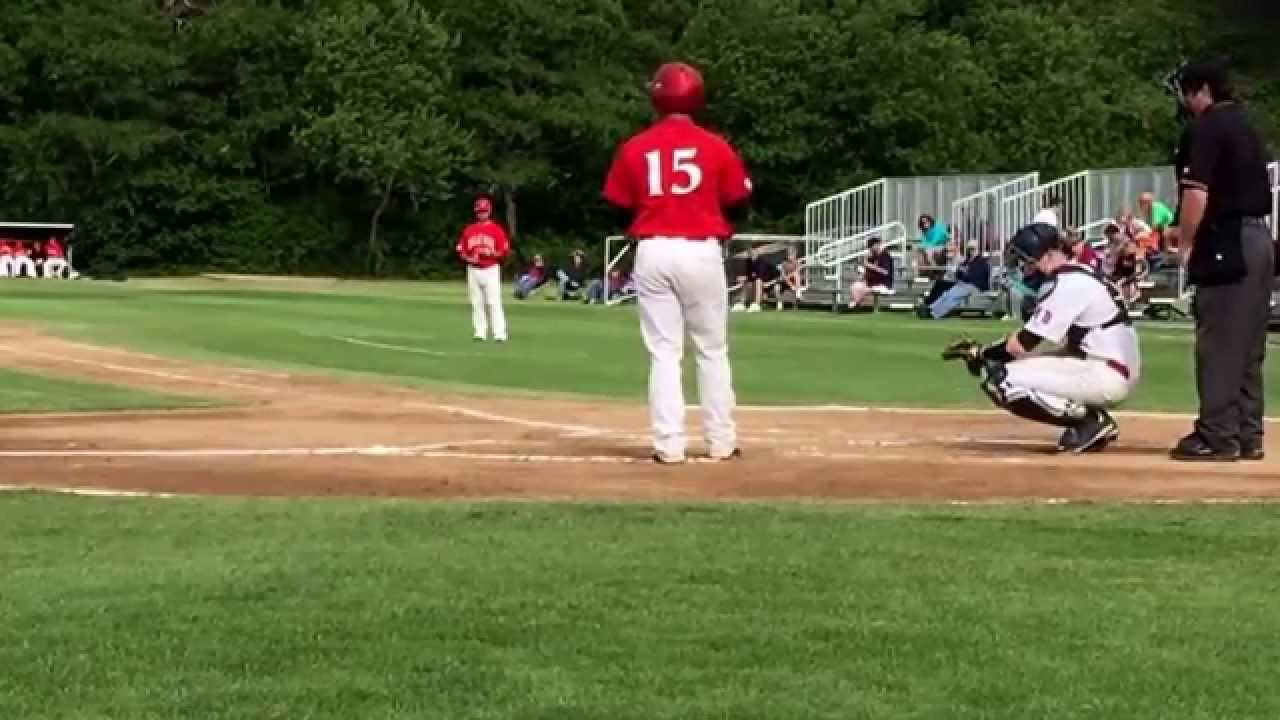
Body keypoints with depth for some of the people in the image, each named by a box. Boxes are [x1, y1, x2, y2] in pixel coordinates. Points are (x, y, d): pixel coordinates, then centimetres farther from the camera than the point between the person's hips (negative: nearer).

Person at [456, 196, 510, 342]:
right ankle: (480, 333, 9)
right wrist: (467, 258, -7)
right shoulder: (469, 230, 10)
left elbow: (505, 252, -4)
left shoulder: (496, 230, -1)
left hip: (491, 269, -4)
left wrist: (490, 253, -19)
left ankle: (500, 334, -13)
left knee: (494, 302, -11)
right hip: (473, 270, 4)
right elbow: (461, 250, 12)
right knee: (477, 303, 5)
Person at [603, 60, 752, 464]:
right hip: (701, 252, -1)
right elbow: (739, 199, 3)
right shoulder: (715, 146, -2)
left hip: (653, 252, 1)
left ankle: (669, 446, -2)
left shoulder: (634, 148, 1)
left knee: (663, 352, 3)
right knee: (712, 351, 10)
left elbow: (619, 204, 5)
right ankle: (722, 443, 12)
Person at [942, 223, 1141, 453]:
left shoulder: (1067, 284, -15)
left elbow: (1021, 344, -15)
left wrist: (982, 352, 3)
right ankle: (1089, 417, 8)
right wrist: (982, 352, 6)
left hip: (1106, 377, -10)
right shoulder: (1081, 274, 16)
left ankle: (1088, 419, -10)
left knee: (1000, 380, -13)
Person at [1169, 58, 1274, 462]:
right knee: (1248, 346, 11)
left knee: (1218, 343, -6)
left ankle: (1217, 436, -7)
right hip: (1260, 238, 9)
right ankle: (1247, 435, 13)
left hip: (1227, 243, -9)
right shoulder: (1247, 126, 18)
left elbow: (1197, 193, -17)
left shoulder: (1209, 128, -9)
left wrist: (1185, 242, -7)